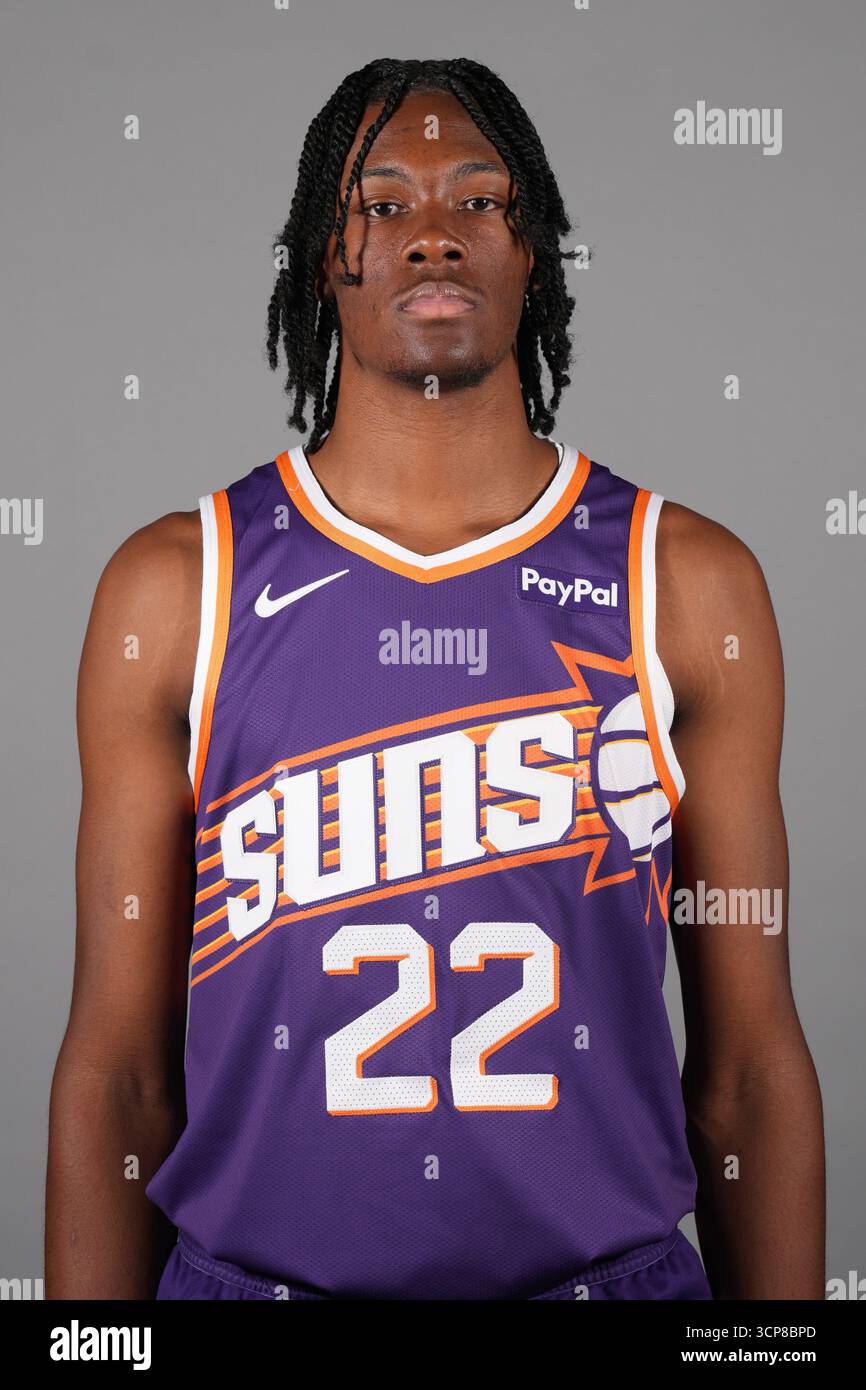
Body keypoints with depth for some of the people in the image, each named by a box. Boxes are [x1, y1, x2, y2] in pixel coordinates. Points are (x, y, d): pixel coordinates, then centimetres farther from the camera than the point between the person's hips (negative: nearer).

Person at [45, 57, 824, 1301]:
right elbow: (117, 1067, -2)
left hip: (613, 1263, 1)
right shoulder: (175, 589, -4)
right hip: (252, 1265, 0)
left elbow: (749, 1061, 0)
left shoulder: (689, 582, -2)